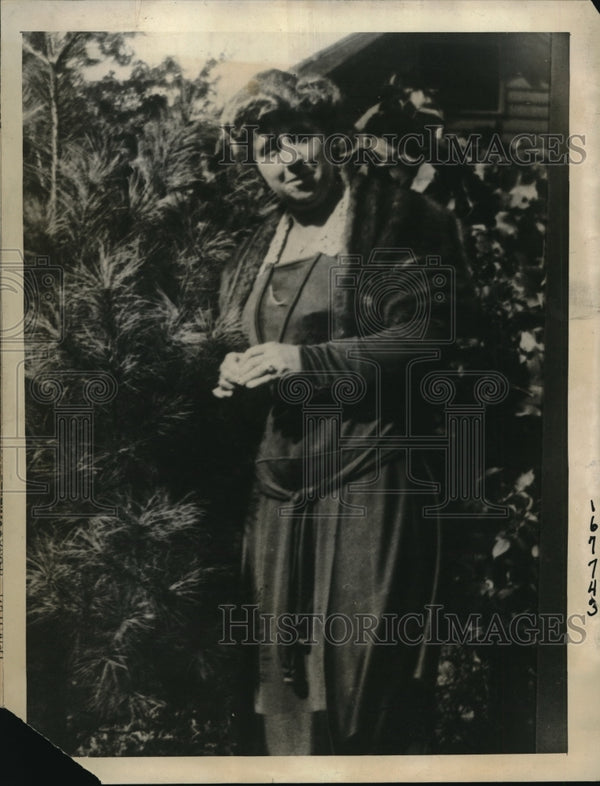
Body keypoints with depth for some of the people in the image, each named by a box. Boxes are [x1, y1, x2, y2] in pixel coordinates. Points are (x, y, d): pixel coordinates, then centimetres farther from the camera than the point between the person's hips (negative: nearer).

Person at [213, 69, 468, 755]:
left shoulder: (395, 219, -4)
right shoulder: (259, 247, 16)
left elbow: (433, 336, -13)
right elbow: (231, 338, 25)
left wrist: (308, 359, -17)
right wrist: (235, 372, 1)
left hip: (370, 474, -6)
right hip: (279, 478, 6)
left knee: (363, 665, 1)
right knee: (279, 663, 13)